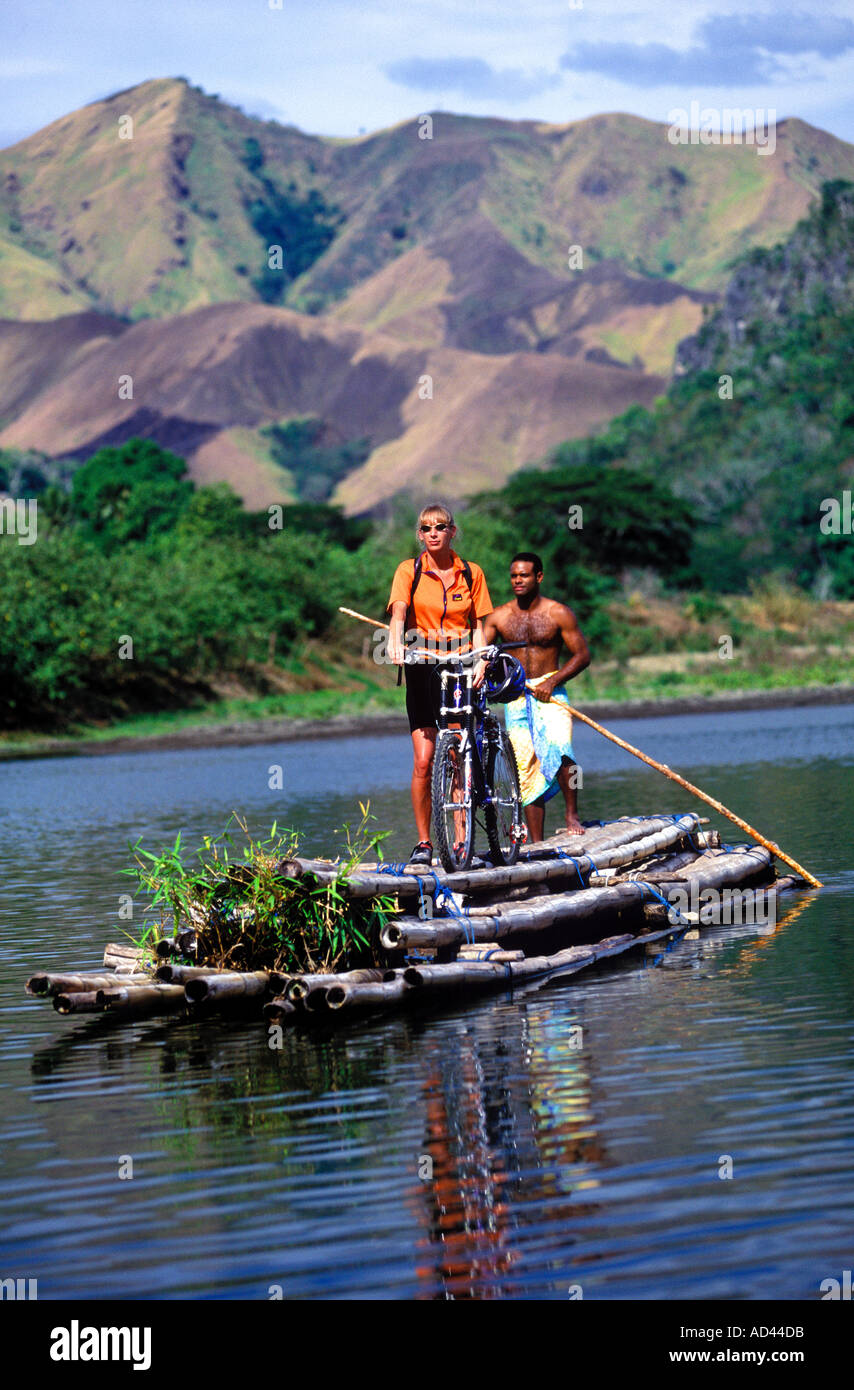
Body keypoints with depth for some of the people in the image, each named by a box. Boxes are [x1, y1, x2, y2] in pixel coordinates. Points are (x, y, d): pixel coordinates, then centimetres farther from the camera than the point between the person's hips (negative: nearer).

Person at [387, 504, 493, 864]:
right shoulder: (409, 571, 1)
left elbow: (478, 625, 8)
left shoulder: (471, 574, 8)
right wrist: (395, 641, -35)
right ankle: (423, 842, 4)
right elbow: (398, 611, -15)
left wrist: (481, 661, -9)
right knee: (424, 760, -6)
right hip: (423, 670, -1)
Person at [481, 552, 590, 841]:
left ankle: (572, 815, -6)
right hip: (516, 696, 3)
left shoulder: (558, 613, -1)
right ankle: (537, 844, 4)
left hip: (549, 691, -3)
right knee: (526, 767, 0)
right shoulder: (499, 617, 6)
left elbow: (582, 655, 0)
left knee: (559, 752, -27)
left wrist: (552, 682, -13)